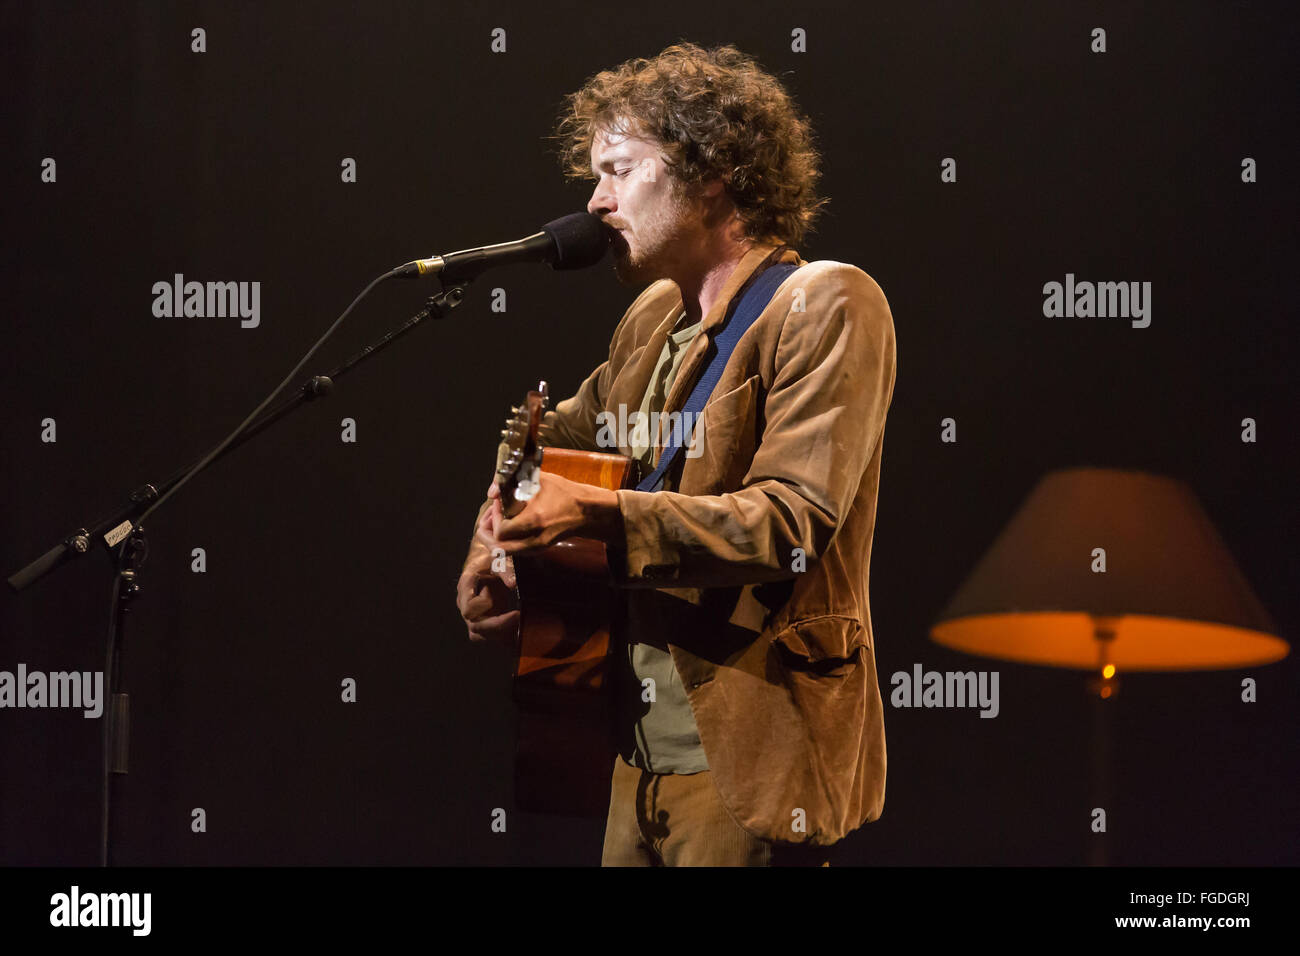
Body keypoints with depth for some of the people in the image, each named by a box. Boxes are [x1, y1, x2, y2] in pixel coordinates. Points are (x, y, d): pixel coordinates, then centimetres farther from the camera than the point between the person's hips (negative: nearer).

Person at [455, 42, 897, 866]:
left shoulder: (827, 304, -10)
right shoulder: (654, 318, 14)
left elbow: (792, 523, -19)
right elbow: (563, 437, 29)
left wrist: (600, 514, -29)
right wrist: (495, 546, 7)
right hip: (642, 753, 8)